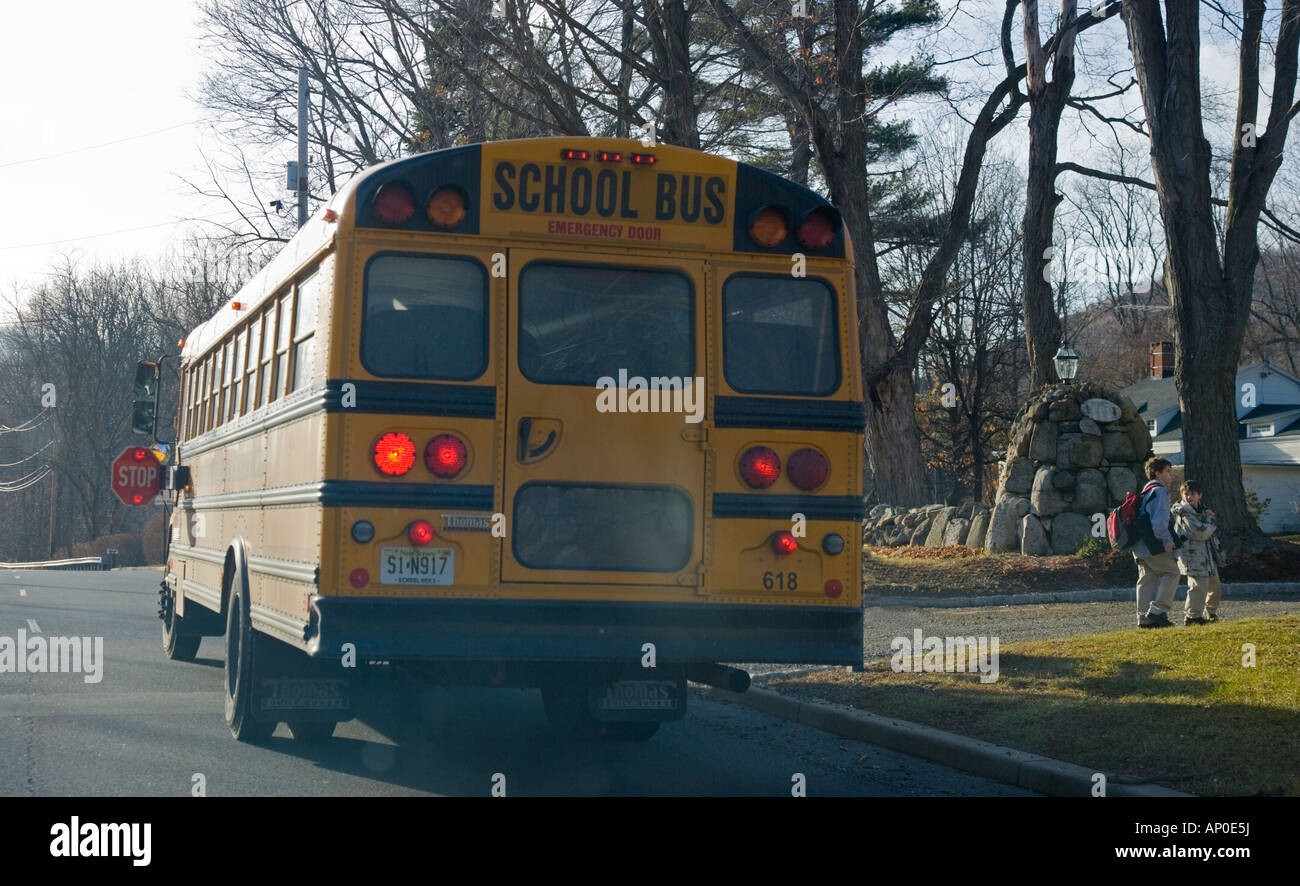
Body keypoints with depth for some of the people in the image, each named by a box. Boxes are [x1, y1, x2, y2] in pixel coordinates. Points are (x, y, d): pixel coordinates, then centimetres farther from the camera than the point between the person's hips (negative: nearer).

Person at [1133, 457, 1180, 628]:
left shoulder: (1146, 491, 23)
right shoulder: (1159, 491, -9)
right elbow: (1159, 519, -19)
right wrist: (1166, 540, -18)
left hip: (1140, 546, 10)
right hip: (1155, 545, -10)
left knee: (1147, 579, 9)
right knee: (1171, 572, -3)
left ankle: (1144, 618, 7)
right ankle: (1158, 610, -11)